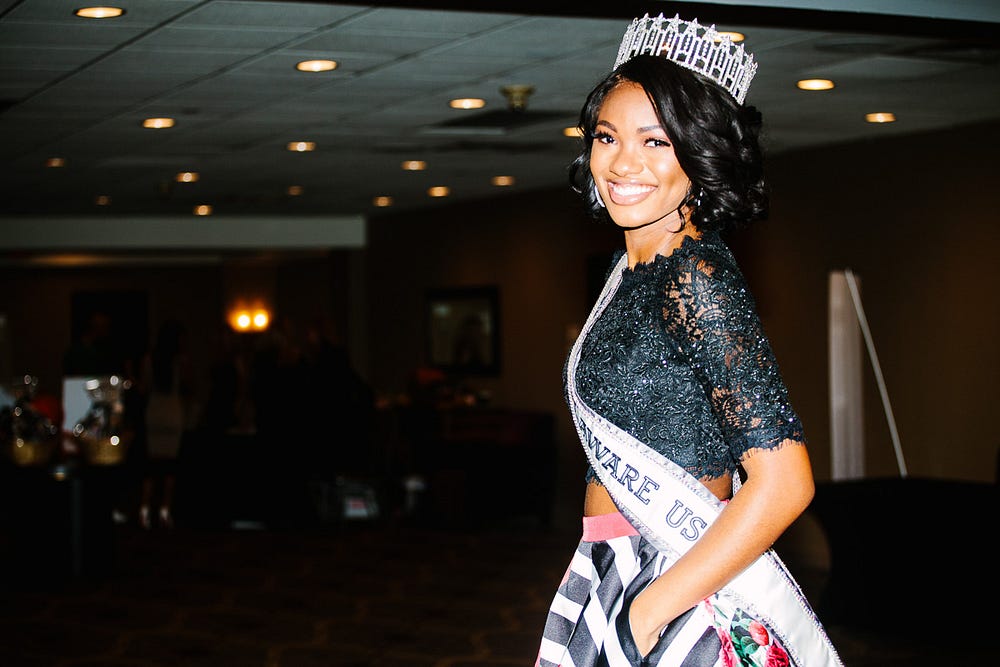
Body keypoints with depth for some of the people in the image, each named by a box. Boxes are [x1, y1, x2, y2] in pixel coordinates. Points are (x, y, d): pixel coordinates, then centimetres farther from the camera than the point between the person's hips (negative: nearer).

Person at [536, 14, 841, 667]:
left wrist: (648, 611, -21)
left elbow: (784, 482, -23)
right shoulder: (634, 268, 8)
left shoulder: (697, 279, -18)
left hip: (687, 586, -8)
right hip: (615, 567, 8)